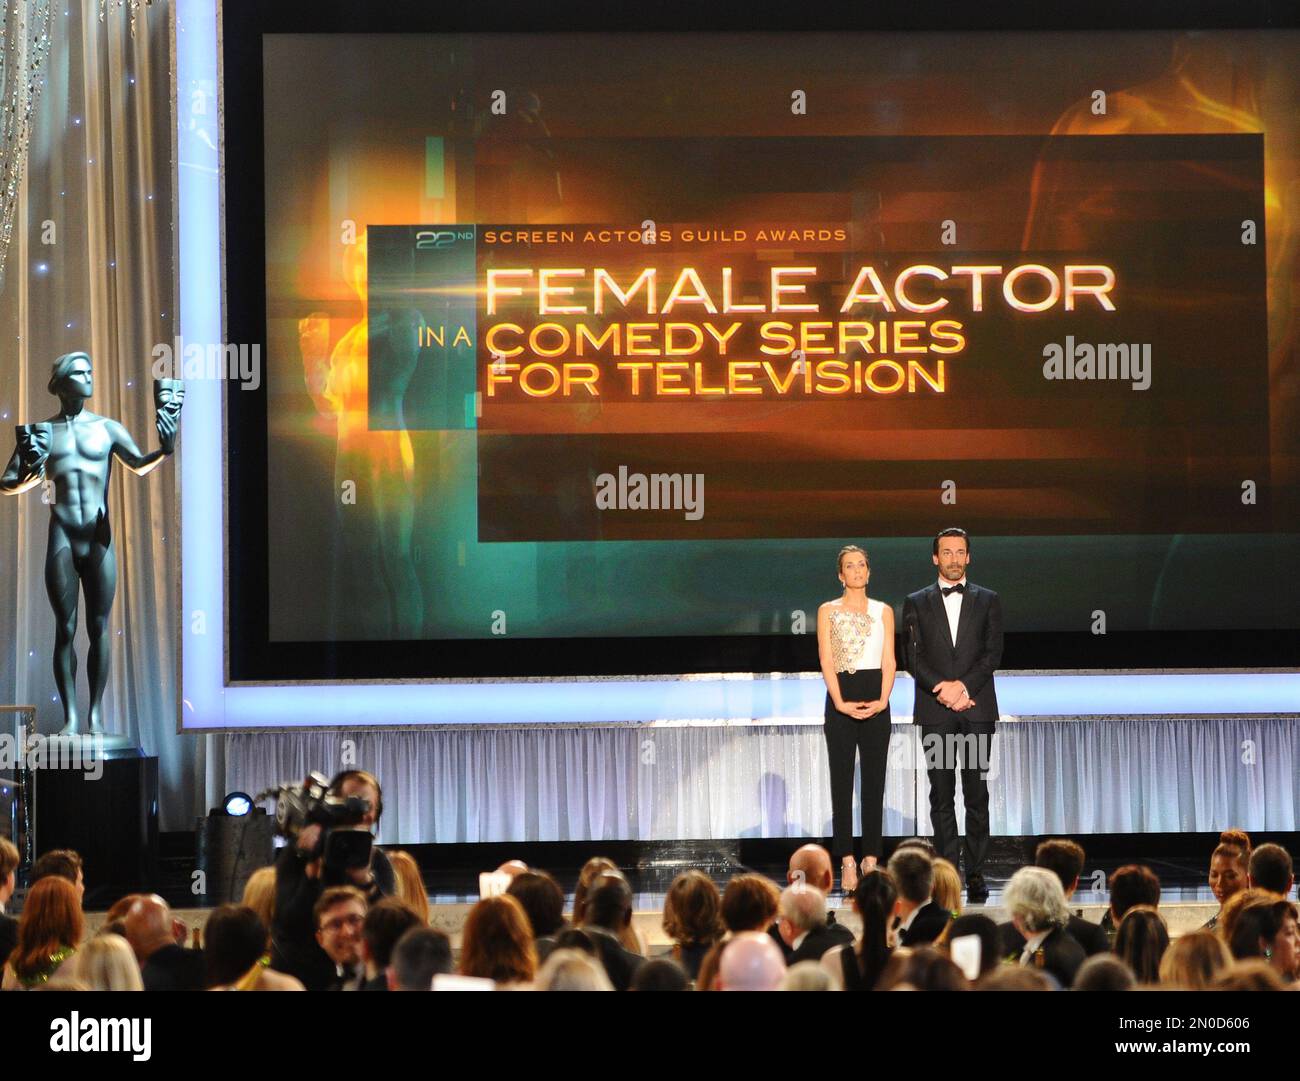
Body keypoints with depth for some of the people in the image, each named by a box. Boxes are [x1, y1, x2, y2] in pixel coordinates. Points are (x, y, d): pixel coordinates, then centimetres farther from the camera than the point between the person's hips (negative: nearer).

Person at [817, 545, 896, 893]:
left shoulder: (883, 611, 11)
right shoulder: (828, 611, 6)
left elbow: (889, 661, 4)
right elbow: (826, 660, -2)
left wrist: (883, 700, -11)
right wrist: (840, 702, -14)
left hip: (876, 699, 2)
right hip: (840, 694, -2)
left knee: (874, 781, 0)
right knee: (841, 782, -4)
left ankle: (871, 859, 2)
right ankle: (847, 862, -4)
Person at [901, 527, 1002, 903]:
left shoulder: (987, 601, 11)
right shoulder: (916, 603, 10)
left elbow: (993, 652, 2)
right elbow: (914, 657, 3)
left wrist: (963, 686, -12)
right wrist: (942, 688, -12)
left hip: (977, 708, 0)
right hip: (935, 711, 0)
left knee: (977, 795, -2)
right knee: (942, 796, 0)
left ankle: (975, 874, -1)